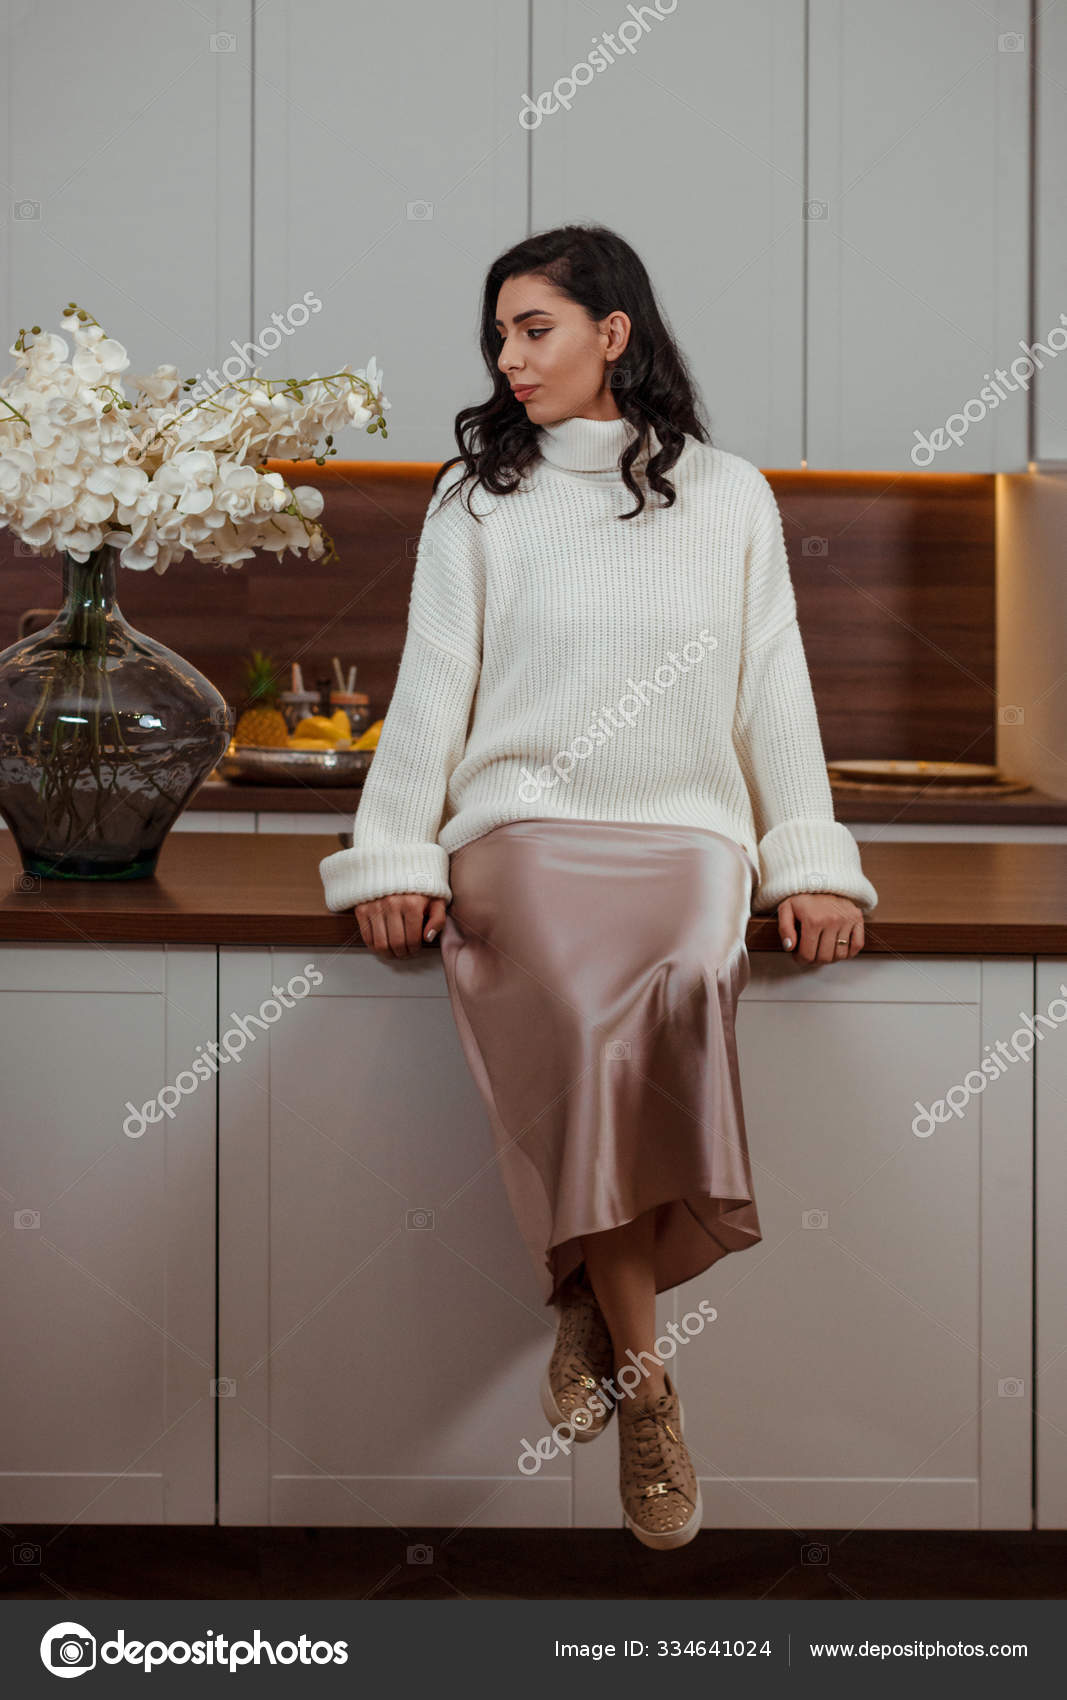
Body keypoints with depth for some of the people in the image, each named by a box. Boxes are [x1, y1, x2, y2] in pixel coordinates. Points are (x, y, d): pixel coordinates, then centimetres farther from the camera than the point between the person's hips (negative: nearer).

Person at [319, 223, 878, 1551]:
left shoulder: (729, 496, 15)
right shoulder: (478, 497, 14)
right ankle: (644, 1383, -25)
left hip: (686, 829, 1)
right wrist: (396, 859, 0)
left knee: (679, 984, -35)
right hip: (521, 823, 0)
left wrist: (811, 866, 4)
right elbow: (432, 683, 10)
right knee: (581, 1012, -32)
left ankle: (594, 1302, -20)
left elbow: (773, 688, 14)